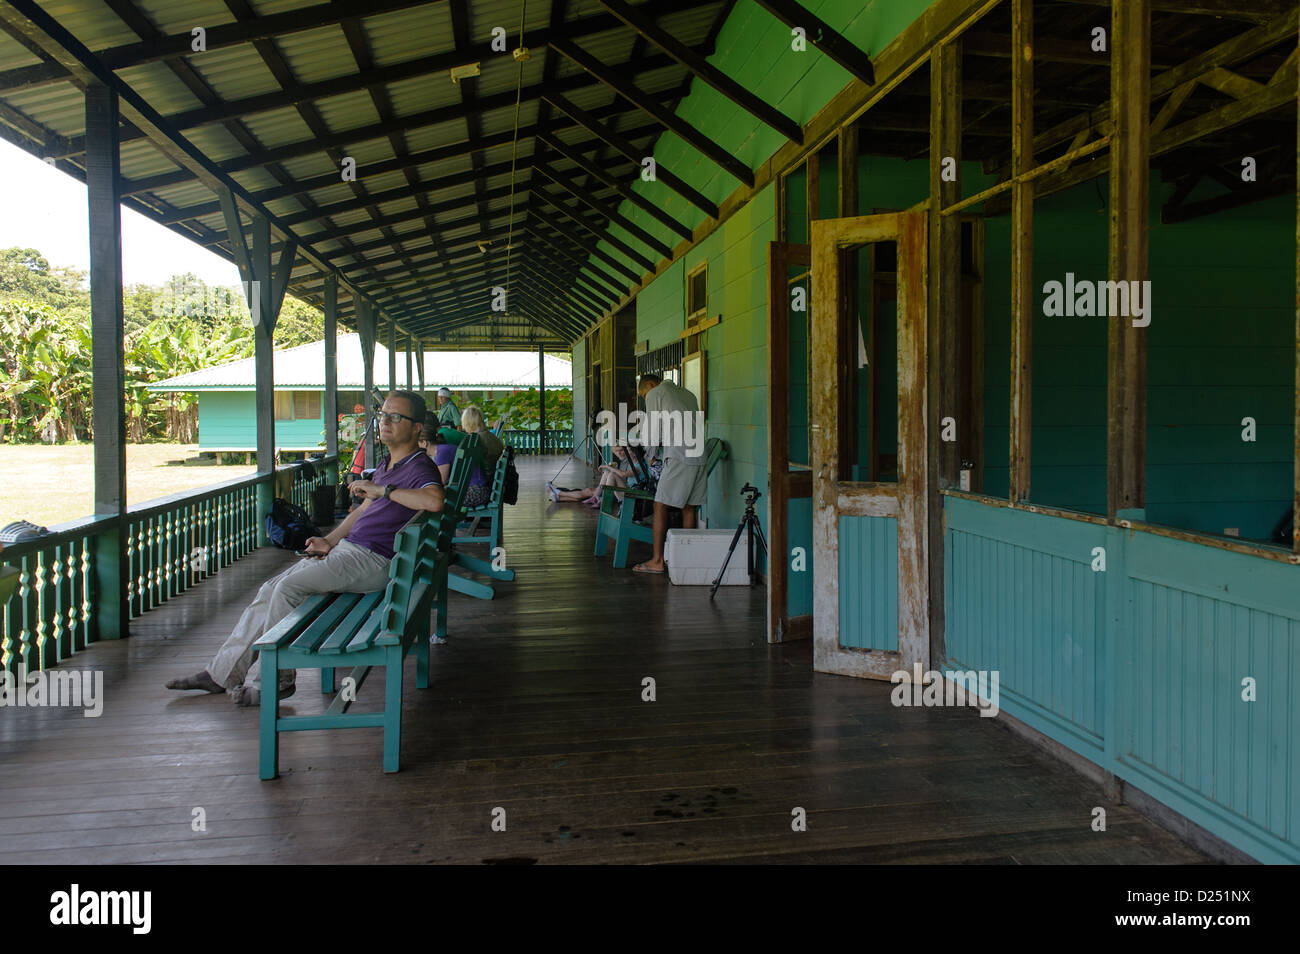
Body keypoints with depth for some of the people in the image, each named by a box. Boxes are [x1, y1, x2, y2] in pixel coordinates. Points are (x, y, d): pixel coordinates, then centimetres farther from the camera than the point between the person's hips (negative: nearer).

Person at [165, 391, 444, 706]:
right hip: (346, 549, 10)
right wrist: (329, 541, 15)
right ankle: (223, 672, 15)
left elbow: (434, 501, -34)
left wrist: (381, 489, -24)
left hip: (372, 561, -10)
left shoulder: (419, 466, -11)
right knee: (270, 589, 6)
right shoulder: (387, 465, 20)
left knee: (288, 586, -19)